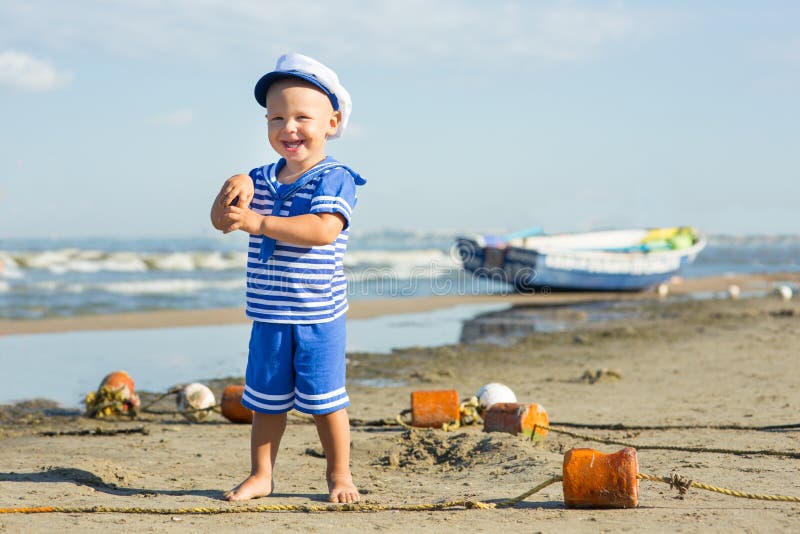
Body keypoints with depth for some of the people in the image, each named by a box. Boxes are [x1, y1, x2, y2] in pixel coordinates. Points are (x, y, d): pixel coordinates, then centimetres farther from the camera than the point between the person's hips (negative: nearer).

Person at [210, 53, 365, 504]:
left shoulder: (335, 179, -10)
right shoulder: (261, 179, 9)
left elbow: (323, 230, -26)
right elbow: (222, 221, 5)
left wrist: (258, 222, -28)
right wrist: (235, 188, -16)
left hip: (319, 316, -5)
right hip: (268, 315, 5)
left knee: (324, 399, 4)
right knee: (266, 399, 11)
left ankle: (339, 474, 19)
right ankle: (261, 475, 22)